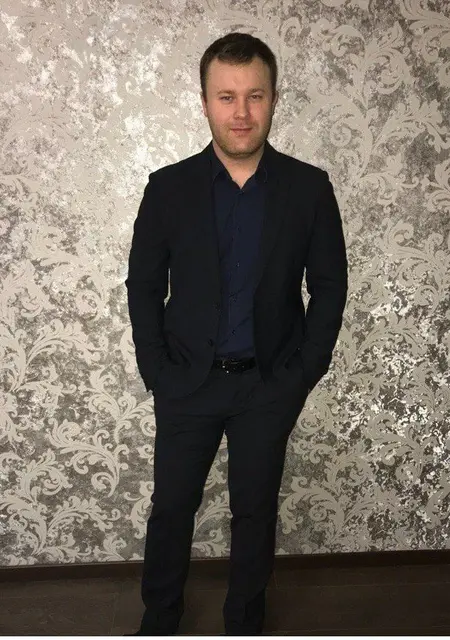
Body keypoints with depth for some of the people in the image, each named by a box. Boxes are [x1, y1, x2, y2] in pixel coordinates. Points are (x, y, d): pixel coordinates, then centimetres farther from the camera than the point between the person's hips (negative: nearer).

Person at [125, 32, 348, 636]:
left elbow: (330, 287, -1)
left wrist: (300, 376, -4)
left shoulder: (309, 188, -6)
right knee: (171, 508, 13)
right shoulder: (169, 188, -6)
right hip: (187, 383, 0)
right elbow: (143, 286, 0)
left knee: (255, 511, 13)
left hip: (270, 386, 0)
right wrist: (157, 374, -4)